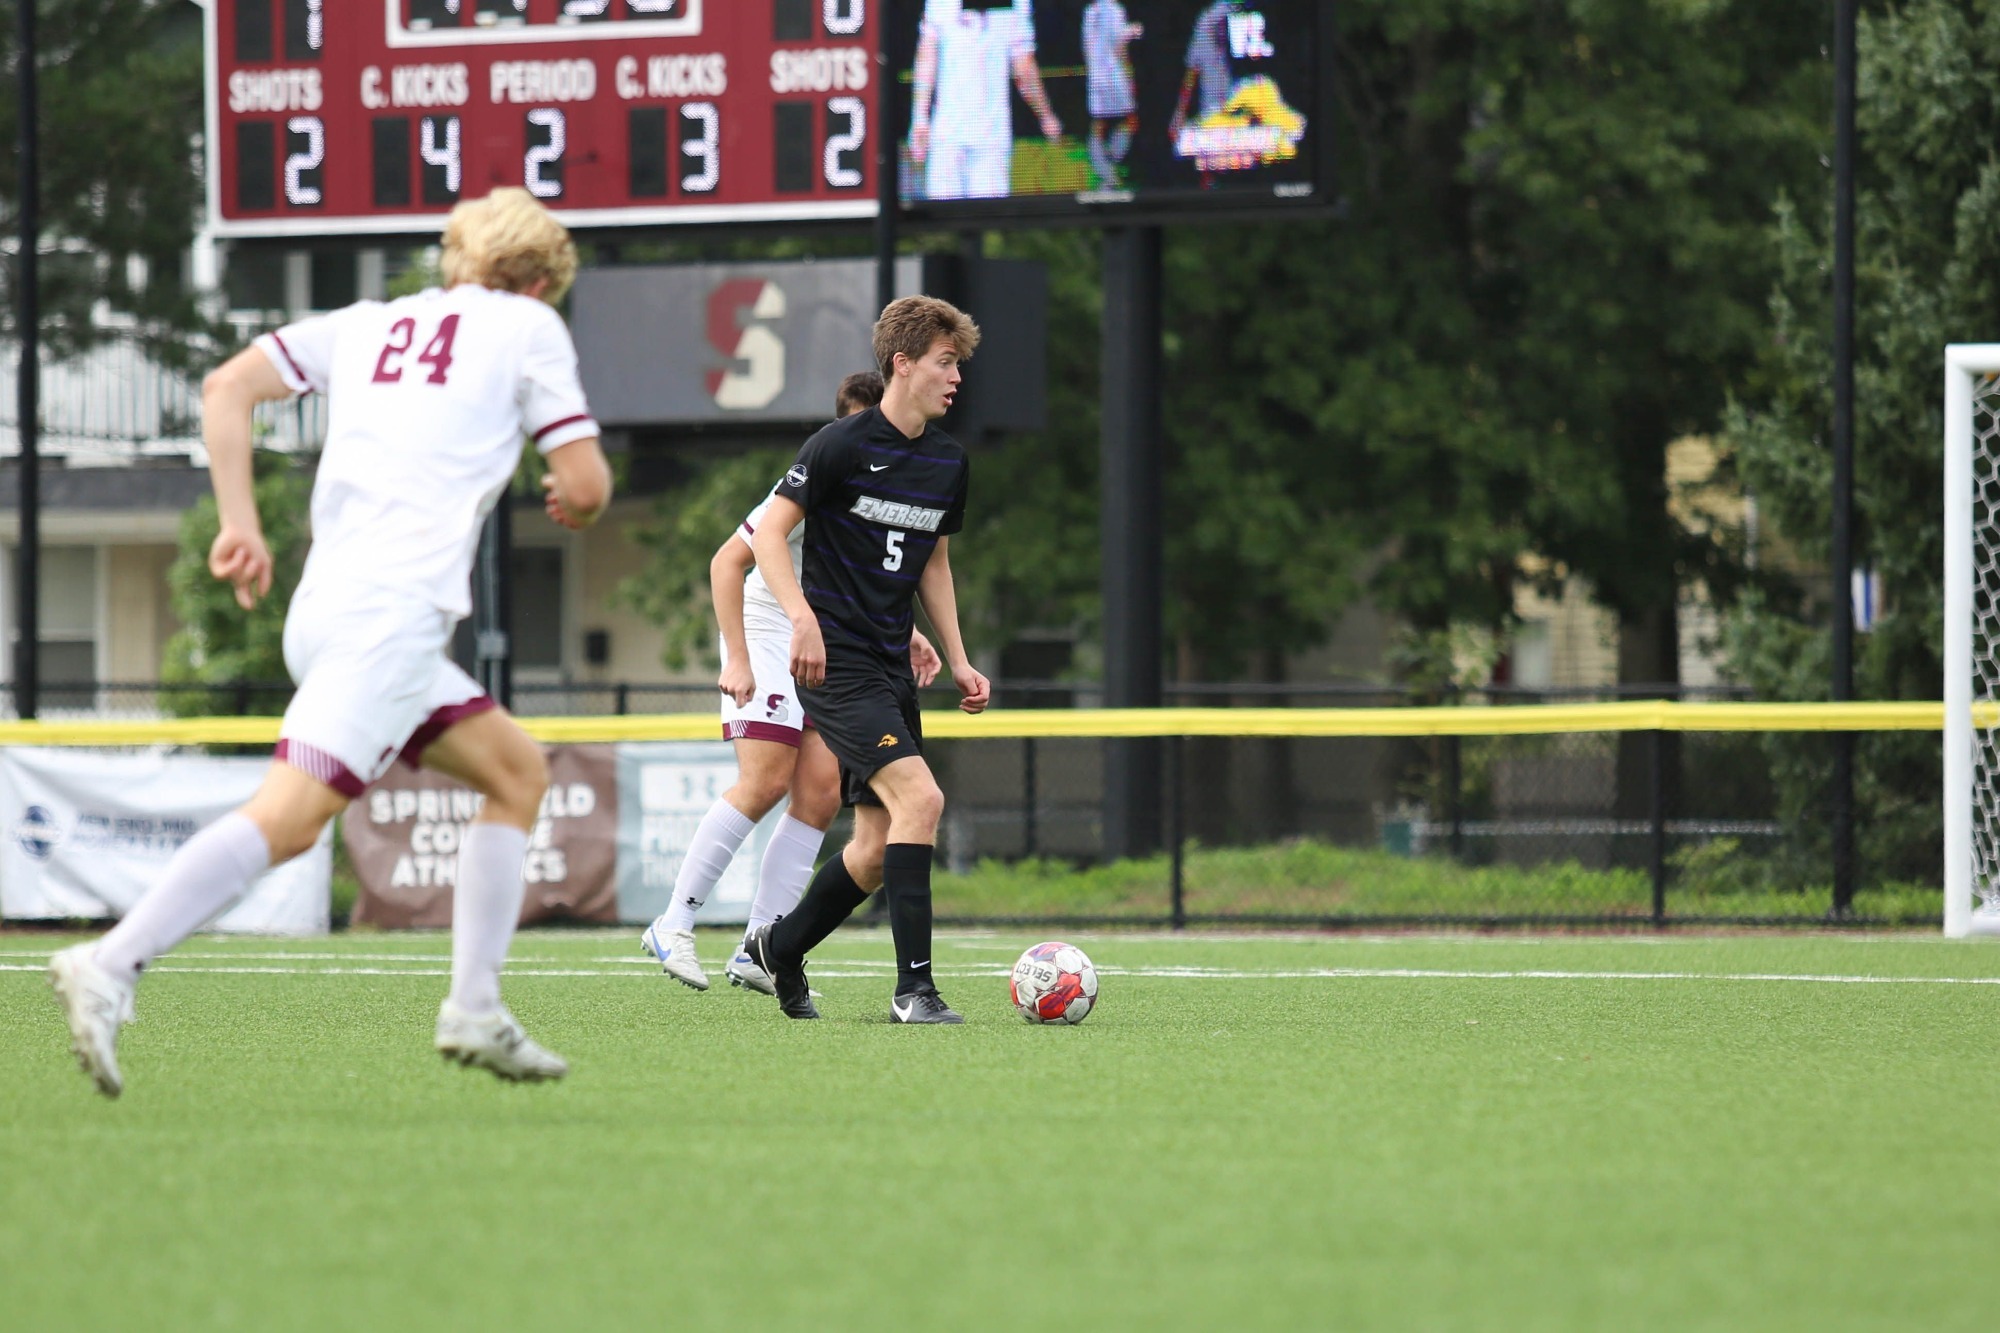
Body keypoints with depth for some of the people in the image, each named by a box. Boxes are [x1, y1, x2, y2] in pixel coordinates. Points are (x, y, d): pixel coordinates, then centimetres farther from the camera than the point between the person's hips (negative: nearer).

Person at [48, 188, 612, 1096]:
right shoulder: (527, 325, 11)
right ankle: (111, 967, -33)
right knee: (290, 813, -19)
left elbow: (229, 385, 13)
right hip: (394, 610, -8)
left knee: (518, 774, 19)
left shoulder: (368, 323, 25)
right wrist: (572, 505, 29)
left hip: (326, 607, 8)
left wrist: (239, 526, 12)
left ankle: (474, 1010, 11)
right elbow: (587, 486, 6)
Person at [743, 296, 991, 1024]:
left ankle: (779, 948, 31)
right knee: (919, 796, -23)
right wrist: (803, 617, -22)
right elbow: (769, 531, -9)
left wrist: (957, 661, 17)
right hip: (836, 663, -8)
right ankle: (914, 986, -21)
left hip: (891, 668, 8)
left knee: (878, 849, 8)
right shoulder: (843, 444, -10)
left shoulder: (947, 461, 11)